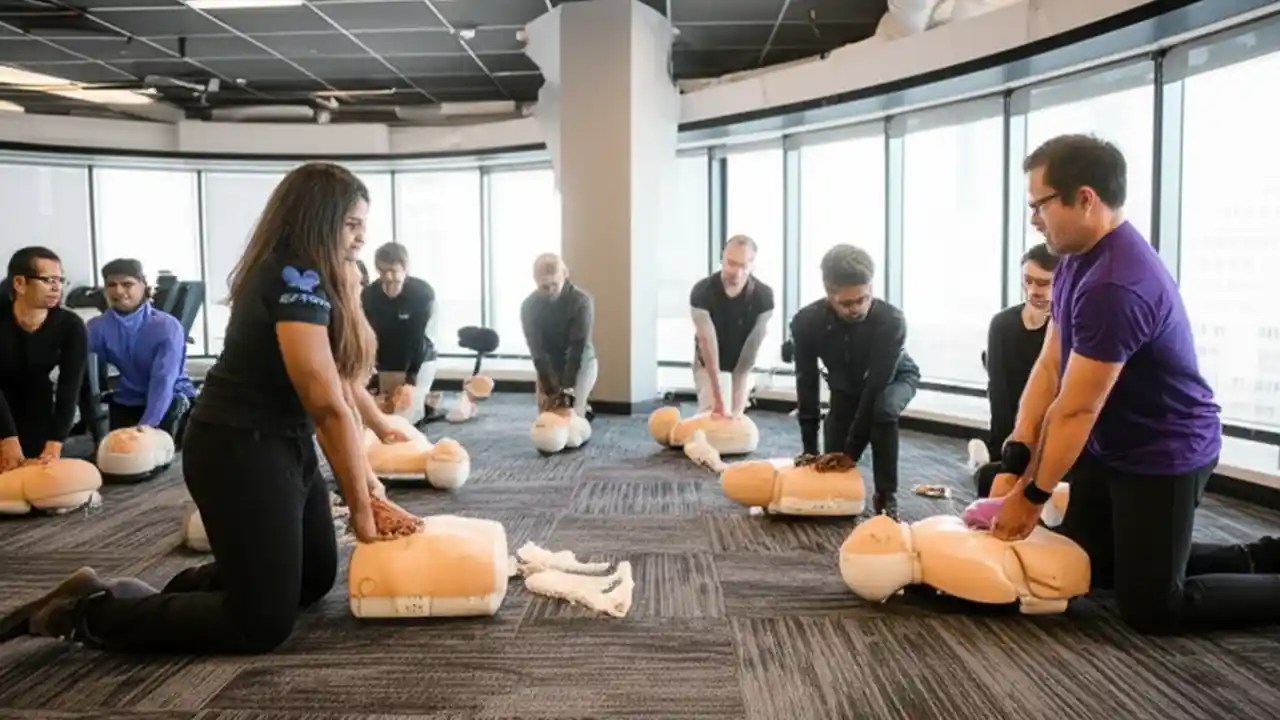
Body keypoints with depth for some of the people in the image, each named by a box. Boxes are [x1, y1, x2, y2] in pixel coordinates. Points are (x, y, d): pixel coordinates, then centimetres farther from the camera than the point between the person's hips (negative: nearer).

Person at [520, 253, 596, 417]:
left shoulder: (582, 301, -26)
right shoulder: (529, 306, -18)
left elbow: (578, 348, -30)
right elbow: (538, 351, -23)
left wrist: (567, 388, -38)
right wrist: (552, 389, -32)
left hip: (581, 363, -3)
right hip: (548, 367, 3)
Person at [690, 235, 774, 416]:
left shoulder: (764, 296, -28)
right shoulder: (702, 292, -31)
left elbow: (752, 346, -25)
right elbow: (707, 341, -33)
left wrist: (736, 404, -26)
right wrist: (718, 396, -36)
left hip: (742, 365, 1)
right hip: (707, 363, -1)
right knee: (708, 413, -13)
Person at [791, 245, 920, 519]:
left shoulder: (891, 320, -38)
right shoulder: (806, 322, -30)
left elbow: (877, 386, -36)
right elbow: (806, 384, -21)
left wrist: (851, 450, -35)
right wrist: (810, 450, -23)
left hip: (894, 379, -3)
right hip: (846, 387, 3)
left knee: (883, 410, -38)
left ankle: (886, 496, -22)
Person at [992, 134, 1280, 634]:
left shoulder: (1115, 286, -32)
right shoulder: (1078, 259, 0)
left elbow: (1074, 412, -26)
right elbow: (1049, 367, 0)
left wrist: (1032, 495, -14)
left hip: (1164, 454, -10)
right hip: (1111, 447, 10)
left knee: (1151, 606, -2)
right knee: (1081, 565, 20)